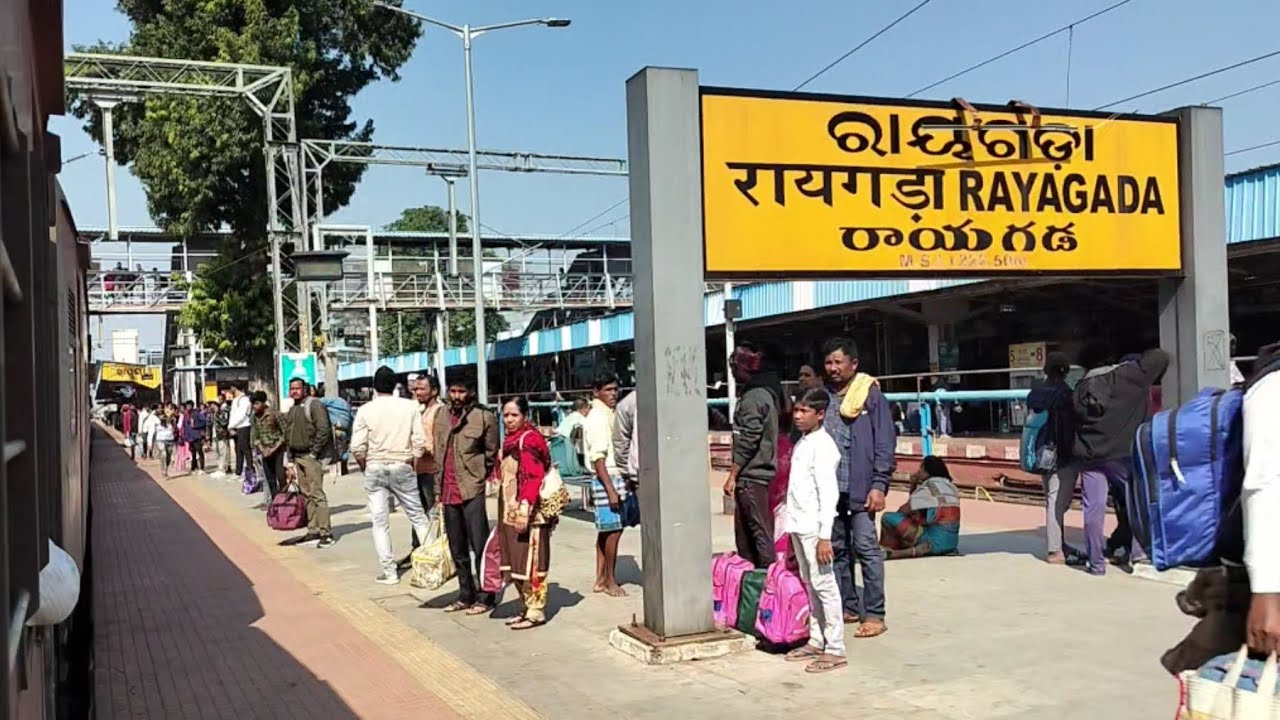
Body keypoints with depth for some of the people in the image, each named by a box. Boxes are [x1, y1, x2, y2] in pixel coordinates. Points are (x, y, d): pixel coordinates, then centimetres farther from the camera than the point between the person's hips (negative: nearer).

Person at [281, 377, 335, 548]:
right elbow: (287, 432, 22)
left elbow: (323, 430, -15)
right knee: (307, 495, 9)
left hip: (310, 456, -8)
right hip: (297, 457, 8)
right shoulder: (290, 409, 17)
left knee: (317, 495, -9)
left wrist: (314, 452, -15)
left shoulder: (314, 406, -8)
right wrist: (291, 457, 14)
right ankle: (313, 531, 13)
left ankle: (326, 532, -7)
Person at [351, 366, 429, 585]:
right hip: (402, 468, 1)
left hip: (375, 469, 0)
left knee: (380, 521, 6)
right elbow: (420, 442, -6)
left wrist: (364, 466, 10)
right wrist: (411, 460, 10)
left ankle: (389, 571, 7)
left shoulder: (366, 410, -6)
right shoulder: (409, 407, -4)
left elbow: (357, 447, -8)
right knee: (417, 516, 12)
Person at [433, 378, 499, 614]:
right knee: (457, 549, 14)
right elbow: (438, 454, 16)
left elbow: (491, 453, -1)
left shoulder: (484, 416, -5)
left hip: (472, 490, -6)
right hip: (449, 492, 6)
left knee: (479, 545, -3)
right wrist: (438, 489, 13)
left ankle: (484, 597, 6)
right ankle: (466, 596, 24)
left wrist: (481, 479, -3)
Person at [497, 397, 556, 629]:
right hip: (510, 514, 10)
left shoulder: (529, 439, -12)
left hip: (528, 515, -9)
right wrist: (506, 512, 20)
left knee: (529, 564, -3)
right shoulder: (510, 441, 16)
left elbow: (534, 478, -20)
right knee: (515, 565, 13)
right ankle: (528, 607, 23)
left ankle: (536, 611, 5)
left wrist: (524, 509, -25)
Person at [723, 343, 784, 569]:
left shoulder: (754, 396, -14)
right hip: (762, 472, 10)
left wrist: (732, 475, -14)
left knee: (760, 533, -5)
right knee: (744, 533, 15)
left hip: (752, 475, -10)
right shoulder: (767, 391, 16)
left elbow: (748, 440, -19)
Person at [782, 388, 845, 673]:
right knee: (810, 585, 14)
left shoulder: (822, 445, -13)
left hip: (814, 527, -9)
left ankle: (835, 650, 0)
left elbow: (828, 493, -17)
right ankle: (816, 641, 23)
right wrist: (793, 525, 17)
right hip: (798, 526, 9)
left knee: (824, 585, -5)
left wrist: (825, 536, -21)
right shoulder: (802, 442, 13)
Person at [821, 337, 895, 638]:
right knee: (837, 549, 11)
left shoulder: (871, 394, -2)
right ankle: (848, 607, 23)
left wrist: (879, 484, -12)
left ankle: (874, 615, 2)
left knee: (866, 548, -5)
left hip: (860, 487, -5)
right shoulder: (823, 395, 11)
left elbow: (885, 441, -5)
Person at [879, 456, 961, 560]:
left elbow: (905, 510, -4)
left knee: (888, 518, -6)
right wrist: (914, 484, 11)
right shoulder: (950, 486, 14)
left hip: (935, 542, -8)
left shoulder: (928, 487, -9)